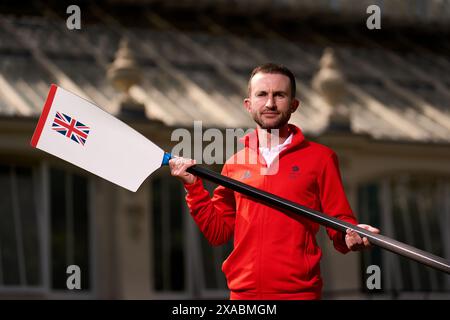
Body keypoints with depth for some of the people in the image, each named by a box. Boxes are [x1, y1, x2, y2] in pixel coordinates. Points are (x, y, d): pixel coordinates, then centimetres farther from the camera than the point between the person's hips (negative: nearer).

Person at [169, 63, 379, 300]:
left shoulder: (320, 158, 1)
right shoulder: (234, 165, 11)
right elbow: (217, 232, 13)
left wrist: (351, 237, -21)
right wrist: (194, 186, 4)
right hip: (243, 292, 3)